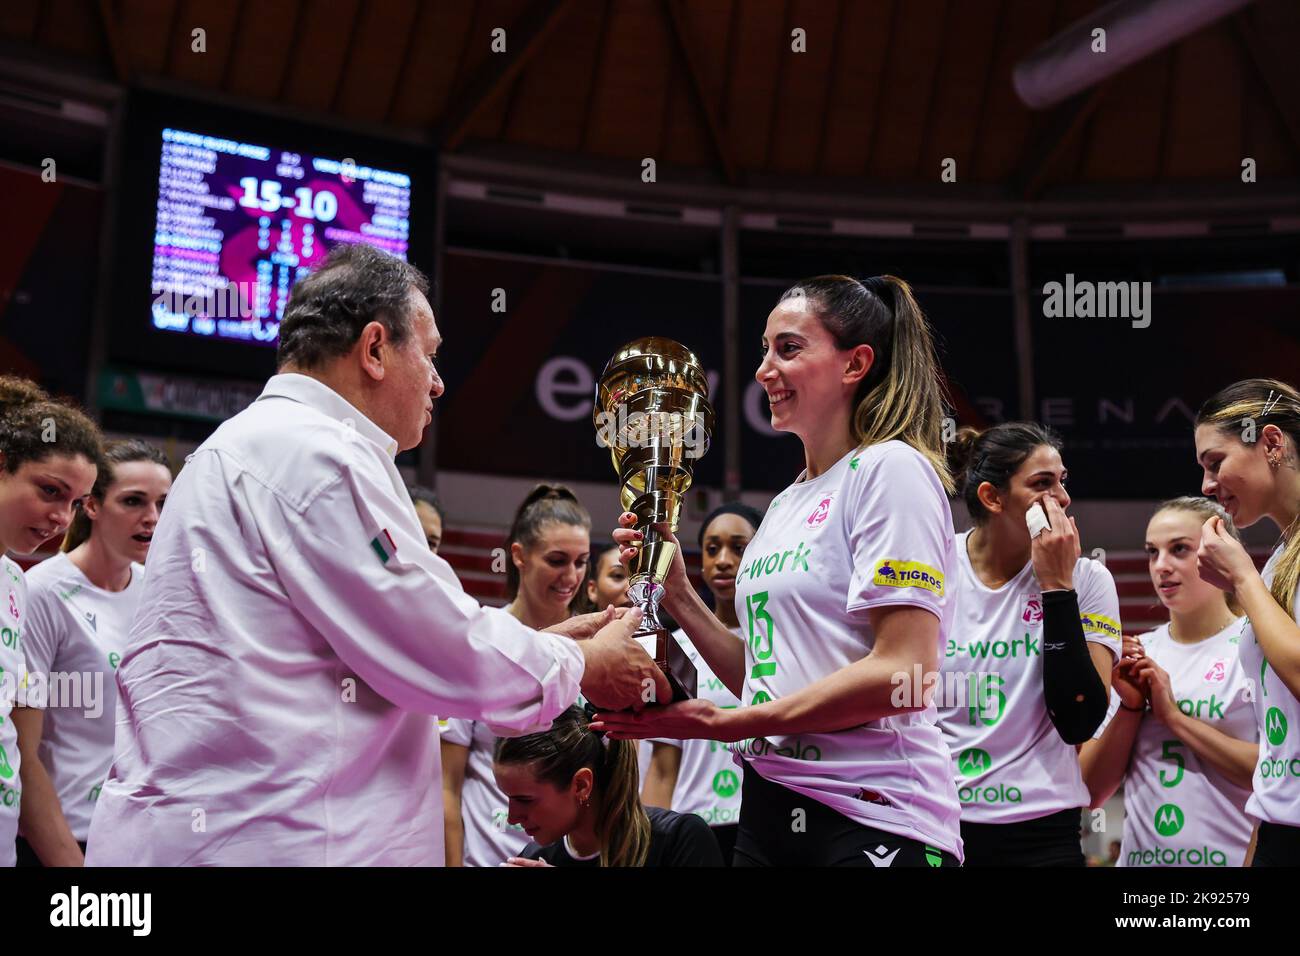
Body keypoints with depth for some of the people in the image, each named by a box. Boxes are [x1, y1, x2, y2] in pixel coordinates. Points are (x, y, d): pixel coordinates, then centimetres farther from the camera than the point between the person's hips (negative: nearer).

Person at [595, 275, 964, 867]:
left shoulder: (890, 468, -9)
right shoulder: (785, 505, 14)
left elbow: (904, 674, -19)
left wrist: (729, 723, -18)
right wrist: (676, 591, 4)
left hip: (872, 819, -7)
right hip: (769, 809, 7)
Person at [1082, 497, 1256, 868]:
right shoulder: (1134, 654, 6)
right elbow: (1092, 792, 4)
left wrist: (1174, 715, -14)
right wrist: (1130, 707, -9)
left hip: (1235, 855, -4)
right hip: (1139, 856, 4)